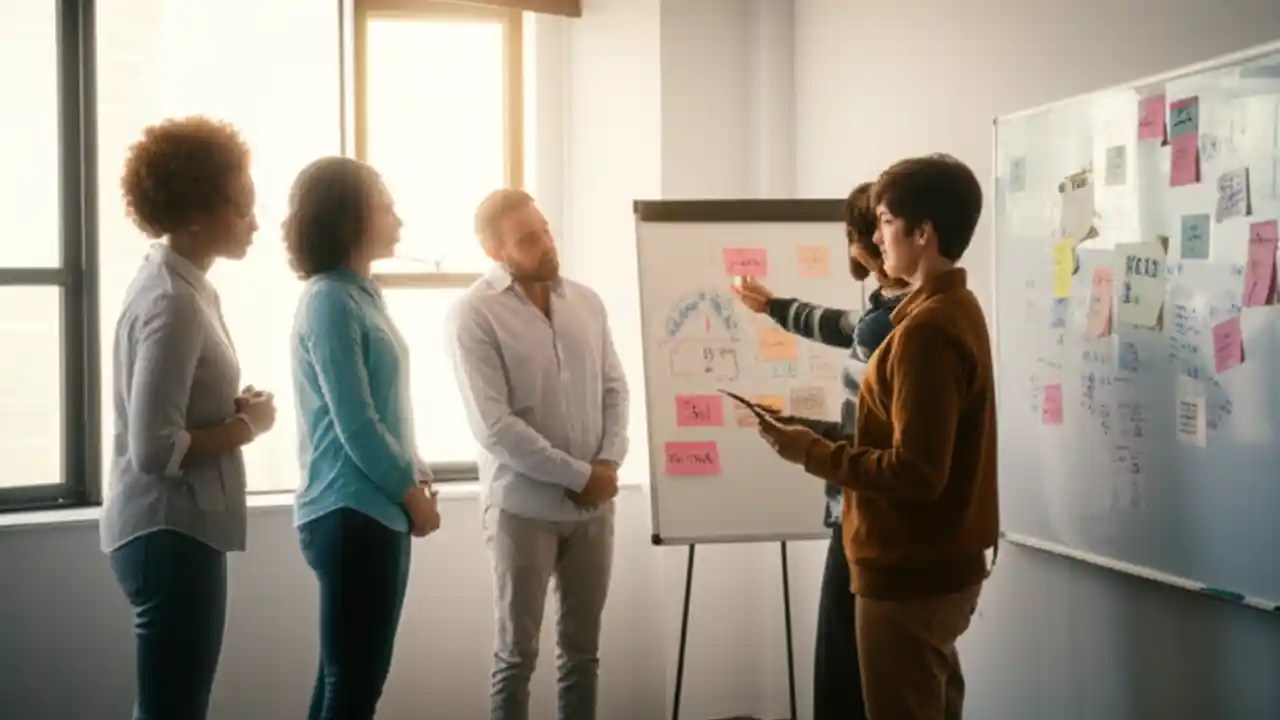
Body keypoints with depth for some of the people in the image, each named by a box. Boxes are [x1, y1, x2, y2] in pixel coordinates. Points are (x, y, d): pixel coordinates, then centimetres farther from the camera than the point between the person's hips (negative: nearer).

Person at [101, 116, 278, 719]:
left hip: (175, 528, 10)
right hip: (171, 533, -10)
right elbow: (155, 449, -24)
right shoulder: (174, 303, -19)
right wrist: (247, 426, -13)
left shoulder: (176, 284, 10)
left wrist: (234, 409, 1)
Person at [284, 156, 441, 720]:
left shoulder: (360, 295, 13)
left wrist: (412, 471, 6)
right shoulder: (331, 301, -15)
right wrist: (413, 495, -8)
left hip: (376, 509, 9)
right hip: (352, 514, -9)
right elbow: (356, 426, -18)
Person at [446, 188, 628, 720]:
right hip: (523, 506, -5)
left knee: (582, 649, 12)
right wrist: (579, 475, -14)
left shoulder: (586, 302, 7)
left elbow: (615, 389, 11)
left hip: (594, 504, 5)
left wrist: (609, 464, -7)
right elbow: (493, 426, -16)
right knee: (517, 653, 5)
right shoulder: (473, 314, -10)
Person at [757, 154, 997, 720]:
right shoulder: (956, 308, 9)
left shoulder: (926, 330, -22)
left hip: (911, 574, -10)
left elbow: (915, 472, -25)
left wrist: (814, 453, -16)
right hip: (942, 564, 10)